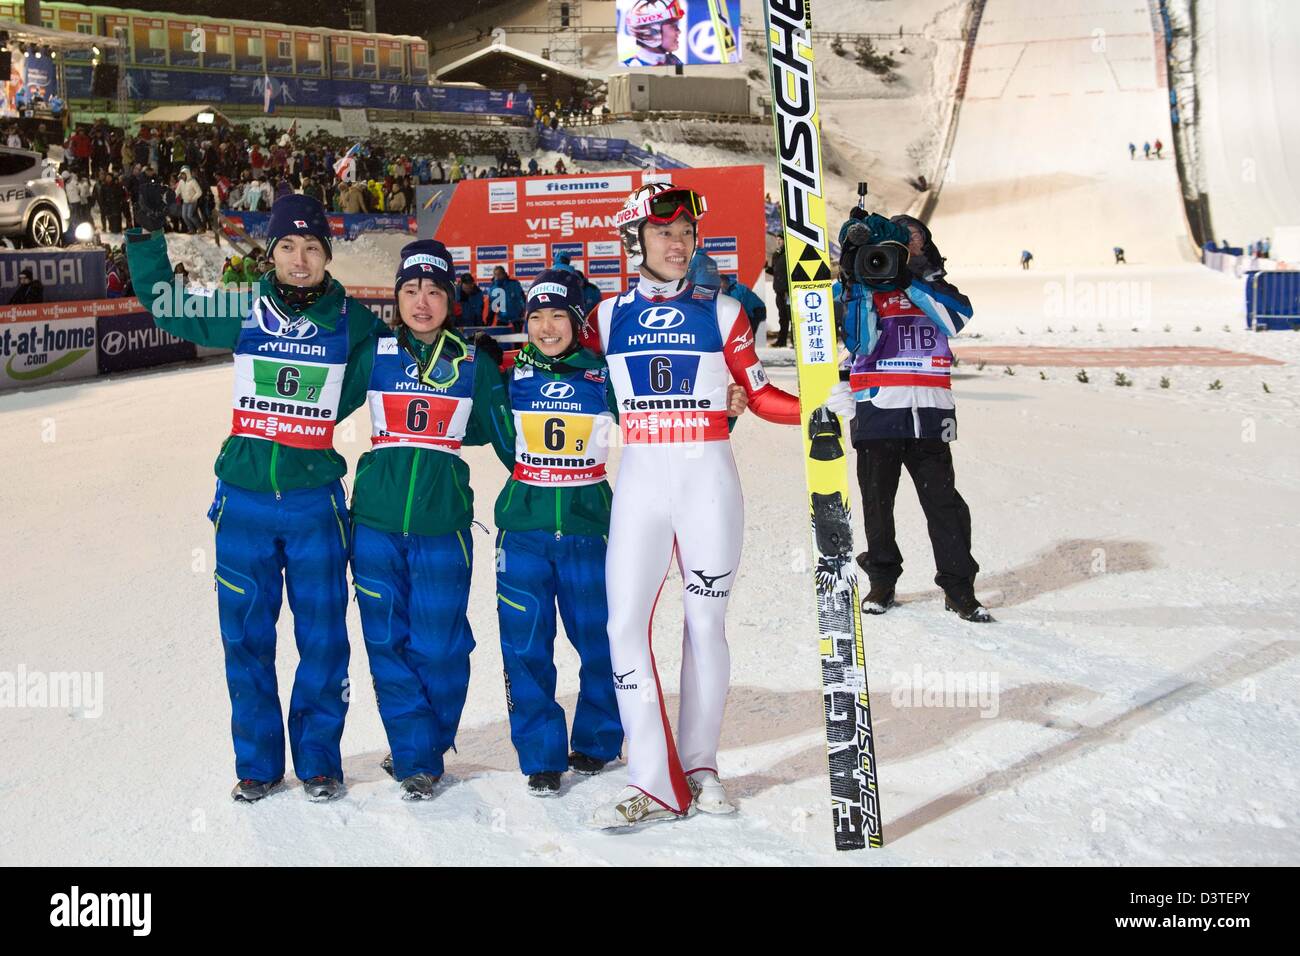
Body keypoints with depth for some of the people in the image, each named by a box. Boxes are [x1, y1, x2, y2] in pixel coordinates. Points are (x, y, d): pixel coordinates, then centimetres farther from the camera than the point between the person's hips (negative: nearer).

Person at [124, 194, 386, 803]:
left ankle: (319, 759, 18)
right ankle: (257, 762, 20)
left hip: (316, 501, -1)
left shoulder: (353, 321, 3)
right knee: (246, 635, 6)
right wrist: (144, 239, 8)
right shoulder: (244, 311, 5)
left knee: (322, 636, 3)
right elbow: (168, 309, 16)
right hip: (243, 498, 1)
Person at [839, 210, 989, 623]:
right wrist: (860, 289, -17)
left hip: (929, 411, 1)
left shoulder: (935, 287, 14)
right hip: (878, 411, -1)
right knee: (877, 501, 7)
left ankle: (959, 588, 5)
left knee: (944, 503, -3)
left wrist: (910, 282, -14)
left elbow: (958, 319, -8)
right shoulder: (864, 287, 7)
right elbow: (860, 342, -9)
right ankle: (882, 581, 23)